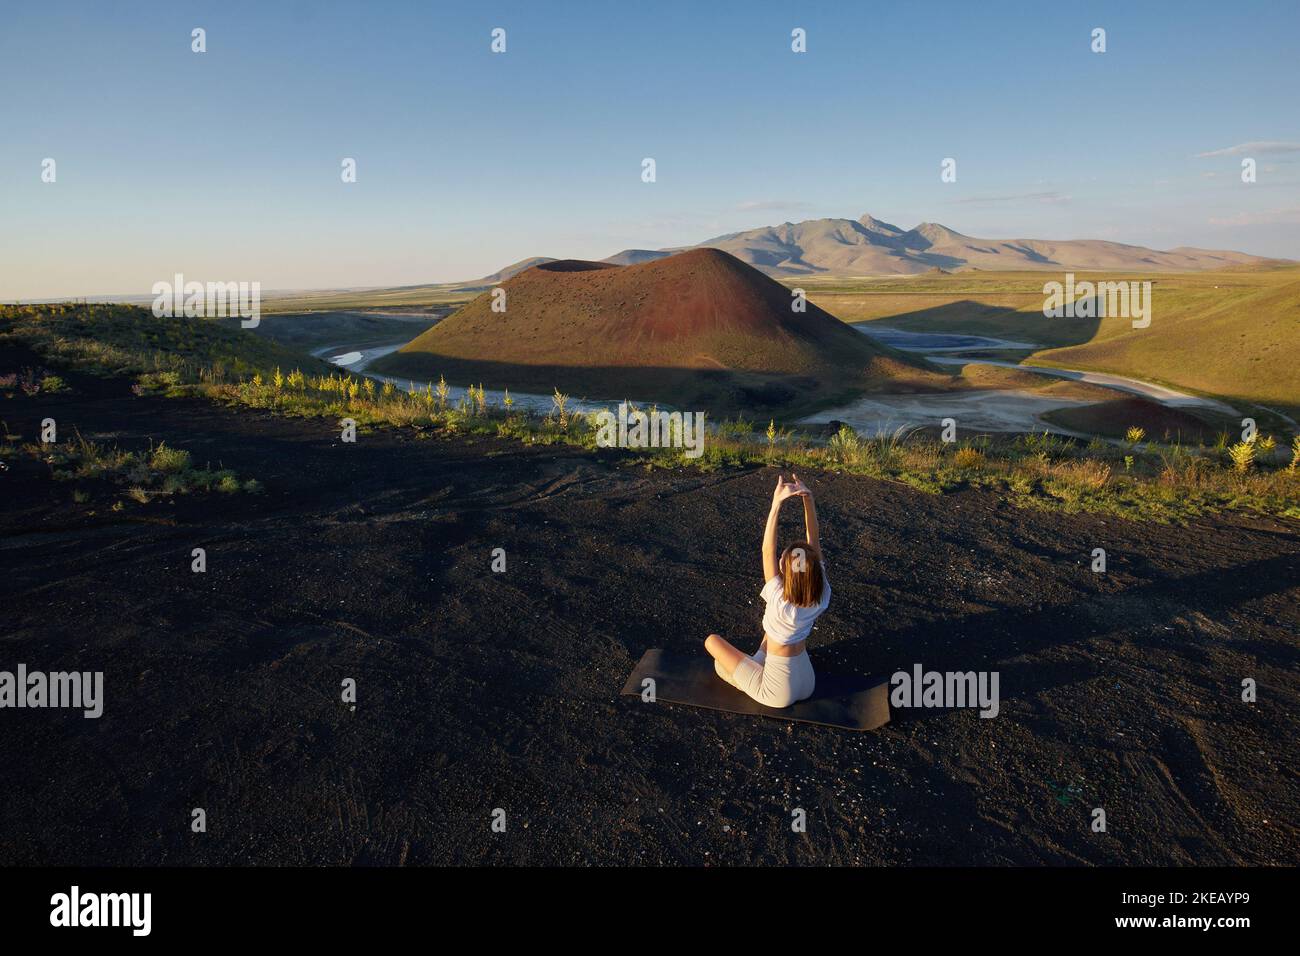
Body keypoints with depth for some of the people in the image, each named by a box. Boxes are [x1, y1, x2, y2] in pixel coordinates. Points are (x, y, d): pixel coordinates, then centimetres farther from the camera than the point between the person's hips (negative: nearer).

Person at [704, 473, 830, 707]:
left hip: (778, 693, -5)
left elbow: (768, 550, -32)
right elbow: (813, 541, -17)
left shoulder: (781, 602, -31)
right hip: (807, 684, 5)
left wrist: (777, 504, -38)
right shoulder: (822, 597, -18)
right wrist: (808, 499, -23)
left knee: (712, 640, 8)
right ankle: (759, 660, 33)